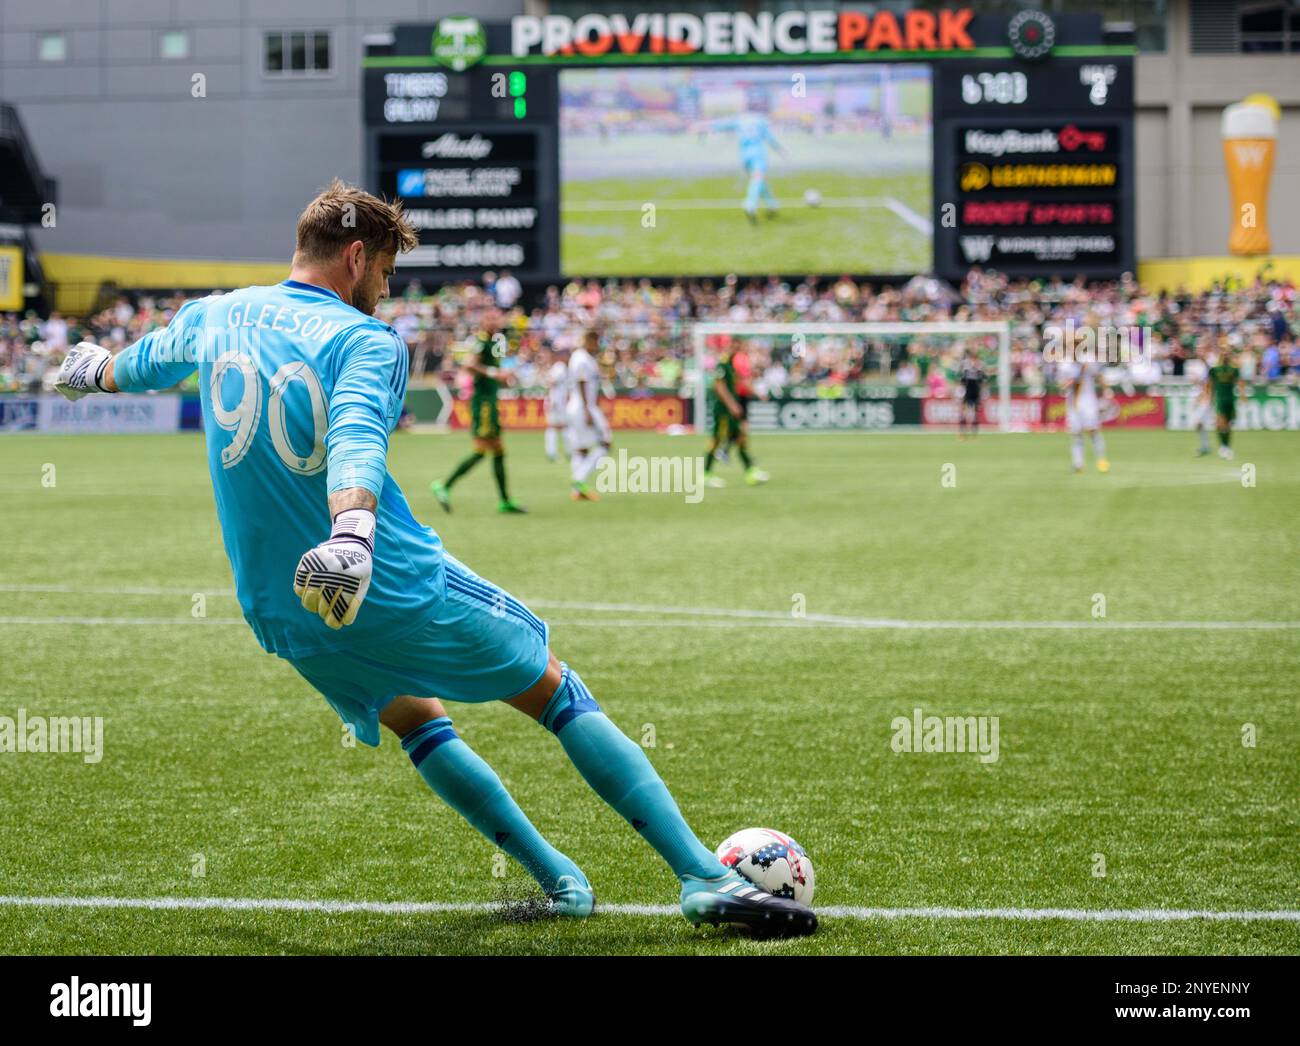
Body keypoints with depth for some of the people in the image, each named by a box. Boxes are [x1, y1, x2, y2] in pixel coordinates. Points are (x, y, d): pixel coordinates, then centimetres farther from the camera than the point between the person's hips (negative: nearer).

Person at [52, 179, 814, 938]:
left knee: (416, 720, 31)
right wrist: (351, 533, -51)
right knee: (559, 695, 8)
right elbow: (356, 440, -33)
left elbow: (149, 360, 32)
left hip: (284, 618, 6)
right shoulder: (365, 340, -11)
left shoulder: (211, 318, 9)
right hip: (403, 591, -6)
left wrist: (95, 370, 55)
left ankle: (560, 880, 32)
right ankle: (706, 877, 2)